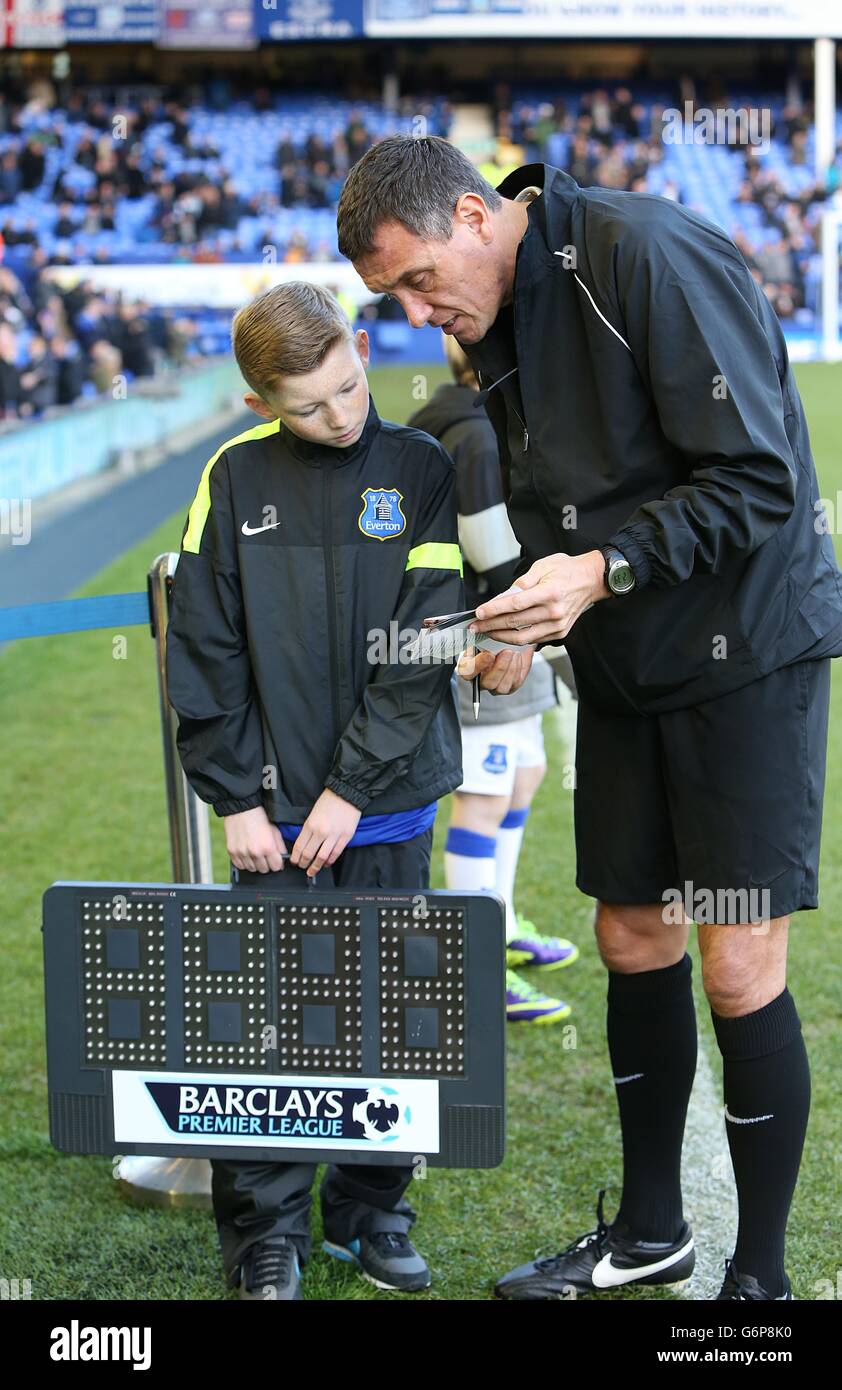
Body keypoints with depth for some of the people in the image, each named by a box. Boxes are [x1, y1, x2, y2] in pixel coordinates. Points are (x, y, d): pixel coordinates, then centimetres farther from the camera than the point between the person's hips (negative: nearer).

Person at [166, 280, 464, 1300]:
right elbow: (205, 650, 1)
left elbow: (423, 649, -6)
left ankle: (372, 1215, 23)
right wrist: (235, 796, -4)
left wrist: (354, 788, -10)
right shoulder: (236, 477, 0)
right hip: (276, 811, 0)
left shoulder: (419, 470, -2)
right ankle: (264, 1236, 13)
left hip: (389, 806, 1)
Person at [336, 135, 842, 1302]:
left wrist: (602, 570, -28)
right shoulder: (493, 325, 6)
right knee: (631, 943, 13)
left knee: (739, 970, -7)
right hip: (625, 668, 8)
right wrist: (527, 623, -3)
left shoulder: (649, 255, -21)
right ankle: (650, 1232, 31)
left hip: (748, 646, -8)